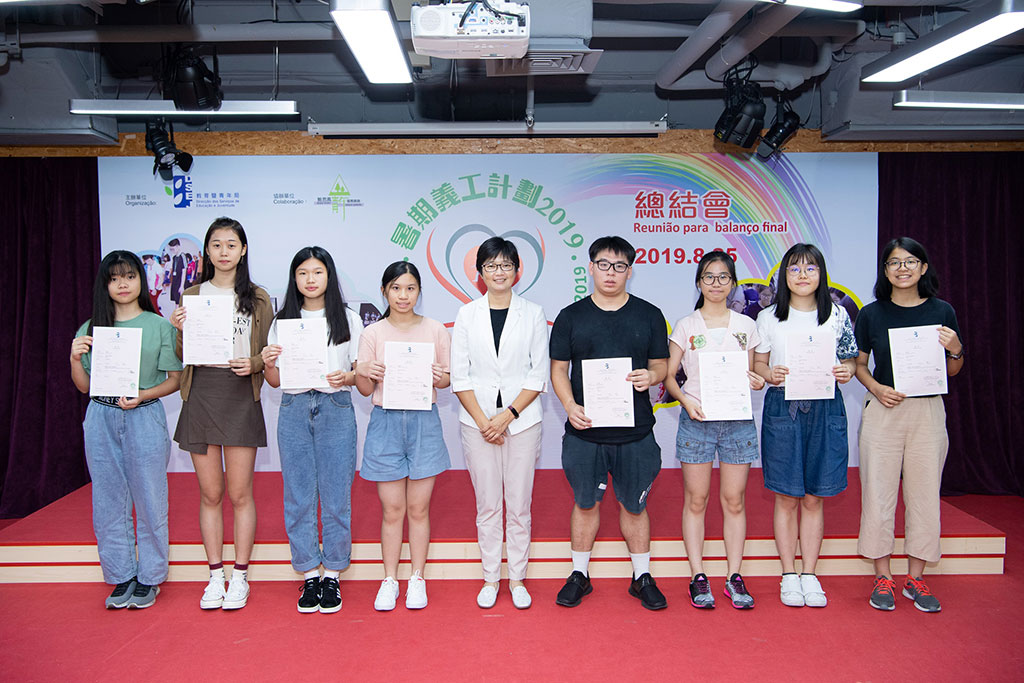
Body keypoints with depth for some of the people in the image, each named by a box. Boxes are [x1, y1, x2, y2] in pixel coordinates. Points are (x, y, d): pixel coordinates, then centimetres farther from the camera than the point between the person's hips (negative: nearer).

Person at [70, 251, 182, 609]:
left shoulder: (159, 326, 0)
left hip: (144, 418, -3)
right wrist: (75, 358, -5)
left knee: (149, 499, 1)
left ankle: (149, 577, 15)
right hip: (101, 420, 3)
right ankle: (121, 576, 21)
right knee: (109, 500, 8)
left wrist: (143, 395, -14)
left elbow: (174, 378, 1)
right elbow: (84, 386, 12)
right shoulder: (91, 328, 9)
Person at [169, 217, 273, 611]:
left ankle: (240, 576, 14)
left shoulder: (258, 299, 7)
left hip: (241, 398, -2)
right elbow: (181, 357, 12)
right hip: (201, 397, 2)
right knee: (210, 493, 7)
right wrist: (180, 330, -7)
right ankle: (215, 576, 19)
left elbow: (268, 354, 8)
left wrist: (254, 364, -13)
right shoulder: (193, 295, 11)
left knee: (240, 493, 2)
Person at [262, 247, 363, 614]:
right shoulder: (282, 322, 10)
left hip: (336, 410, -2)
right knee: (298, 497, 5)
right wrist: (267, 364, -9)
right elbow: (275, 380, 11)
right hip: (294, 410, 2)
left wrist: (347, 377, -16)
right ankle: (309, 575, 17)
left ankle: (332, 576, 14)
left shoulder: (348, 320, 6)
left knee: (336, 496, 1)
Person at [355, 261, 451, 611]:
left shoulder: (435, 330, 4)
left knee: (418, 508, 6)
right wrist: (363, 372, -17)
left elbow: (448, 377, 6)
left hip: (424, 421, 0)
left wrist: (439, 377, -16)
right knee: (392, 509, 5)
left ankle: (417, 579, 20)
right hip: (386, 422, 0)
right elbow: (365, 389, 5)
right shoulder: (372, 334, 4)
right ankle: (389, 581, 19)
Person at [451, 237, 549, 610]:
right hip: (477, 420, 1)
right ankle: (490, 578, 19)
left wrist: (507, 415, -11)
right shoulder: (467, 314, 5)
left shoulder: (533, 314, 3)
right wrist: (483, 420, -9)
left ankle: (517, 579, 18)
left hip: (522, 420, -1)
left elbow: (540, 374, -1)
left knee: (519, 505, 5)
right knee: (487, 506, 7)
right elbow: (459, 376, 2)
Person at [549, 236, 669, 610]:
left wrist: (652, 376, -14)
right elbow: (558, 368, 5)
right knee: (585, 503, 11)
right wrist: (570, 405, -11)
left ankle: (642, 577, 25)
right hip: (584, 429, 0)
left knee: (634, 505, 10)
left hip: (635, 431, 0)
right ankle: (580, 575, 26)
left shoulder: (649, 315, 6)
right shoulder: (570, 316, 5)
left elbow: (661, 364, 10)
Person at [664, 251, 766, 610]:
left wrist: (757, 382, -7)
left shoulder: (746, 325, 9)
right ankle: (698, 577, 12)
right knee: (696, 500, 3)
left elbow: (751, 374, 15)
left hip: (738, 420, 2)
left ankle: (734, 577, 14)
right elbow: (669, 375, 3)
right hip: (697, 419, -1)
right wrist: (685, 400, -14)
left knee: (734, 501, 5)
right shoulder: (686, 326, 3)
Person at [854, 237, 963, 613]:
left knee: (925, 494, 6)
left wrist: (955, 350, -10)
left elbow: (952, 371, 11)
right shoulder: (871, 314, 1)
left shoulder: (942, 312, 4)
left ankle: (915, 578, 19)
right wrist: (876, 387, -11)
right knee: (878, 493, 1)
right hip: (882, 412, -1)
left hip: (928, 412, 1)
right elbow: (858, 364, 8)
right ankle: (882, 578, 14)